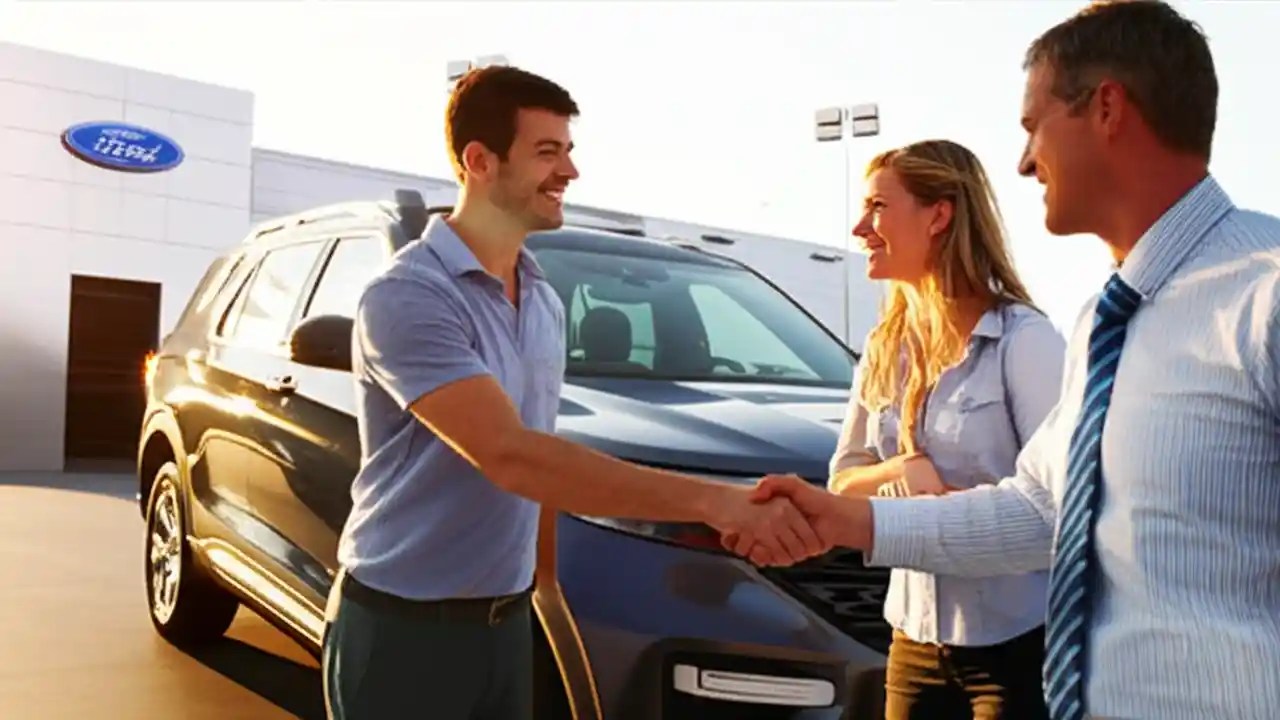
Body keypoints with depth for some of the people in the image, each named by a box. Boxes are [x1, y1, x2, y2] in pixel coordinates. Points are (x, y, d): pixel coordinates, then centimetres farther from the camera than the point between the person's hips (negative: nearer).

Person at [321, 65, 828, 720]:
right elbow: (510, 458, -31)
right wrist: (713, 501, -35)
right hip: (402, 628, -6)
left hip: (505, 622, 7)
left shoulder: (545, 302, 5)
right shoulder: (407, 298, -20)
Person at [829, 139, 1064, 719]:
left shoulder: (1022, 338, -13)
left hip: (1016, 639, -5)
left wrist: (934, 501, -18)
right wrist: (903, 469, -12)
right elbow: (842, 482, 7)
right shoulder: (884, 350, 4)